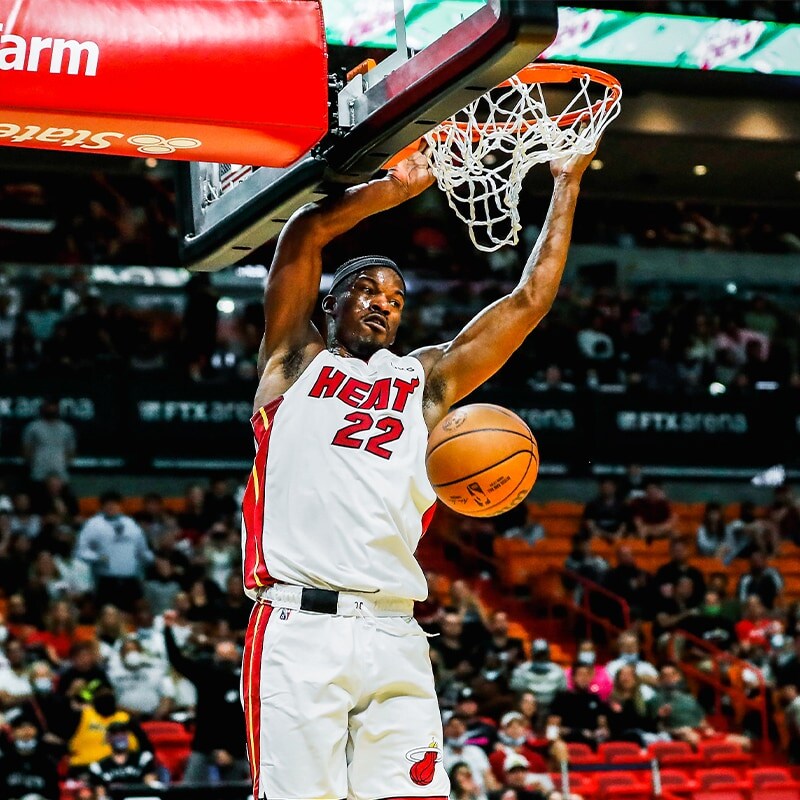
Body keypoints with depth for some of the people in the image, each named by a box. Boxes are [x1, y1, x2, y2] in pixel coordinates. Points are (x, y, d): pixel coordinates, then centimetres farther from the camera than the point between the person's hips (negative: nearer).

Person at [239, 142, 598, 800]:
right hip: (299, 627, -3)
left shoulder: (428, 380, 25)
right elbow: (306, 231, 5)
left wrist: (566, 185, 22)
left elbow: (530, 301, 22)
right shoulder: (297, 361, 17)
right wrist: (399, 186, 9)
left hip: (394, 636, 3)